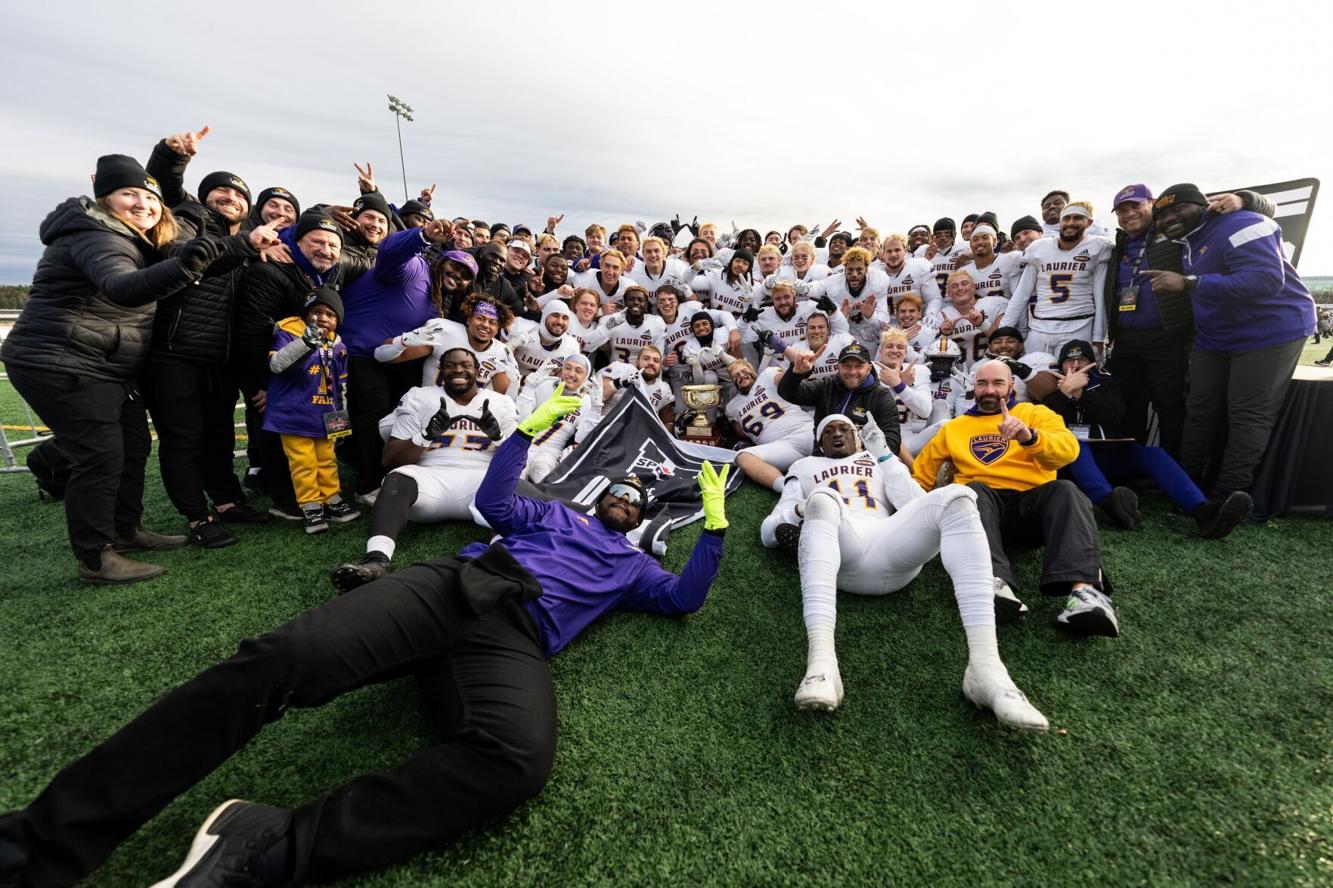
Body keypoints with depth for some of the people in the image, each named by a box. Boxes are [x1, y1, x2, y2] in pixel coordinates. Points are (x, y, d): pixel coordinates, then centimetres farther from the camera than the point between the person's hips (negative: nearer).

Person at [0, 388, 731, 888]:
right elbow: (491, 500, 28)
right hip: (455, 585, 1)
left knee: (519, 761, -38)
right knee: (277, 661, -25)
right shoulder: (553, 512, 34)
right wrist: (529, 428, 20)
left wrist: (714, 525, 21)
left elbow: (684, 599, 24)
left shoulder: (631, 564, 33)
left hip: (514, 639, -1)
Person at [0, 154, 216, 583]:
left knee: (134, 447, 13)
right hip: (62, 366, -10)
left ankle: (126, 531, 27)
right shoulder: (100, 237, -19)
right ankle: (95, 559, -1)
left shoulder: (132, 240, 13)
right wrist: (181, 268, -59)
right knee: (100, 456, -10)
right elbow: (121, 289, -41)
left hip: (106, 368, 10)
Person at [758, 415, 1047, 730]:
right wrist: (795, 514, -3)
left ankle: (985, 664, -36)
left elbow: (917, 505, 15)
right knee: (821, 500, -34)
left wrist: (884, 456, 11)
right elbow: (768, 531, 20)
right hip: (836, 556, -2)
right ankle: (821, 662, -51)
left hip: (889, 547, 2)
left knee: (956, 497, -23)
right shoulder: (805, 467, 31)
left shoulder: (879, 460, 35)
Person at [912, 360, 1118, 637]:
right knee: (973, 490, -33)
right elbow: (920, 476, 21)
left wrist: (1029, 436, -25)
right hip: (986, 501, 0)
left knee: (1066, 491, -30)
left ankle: (1082, 589, -49)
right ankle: (995, 582, -54)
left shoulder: (1035, 413, 18)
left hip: (1034, 501, 0)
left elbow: (1068, 450, -4)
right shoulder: (954, 427, 22)